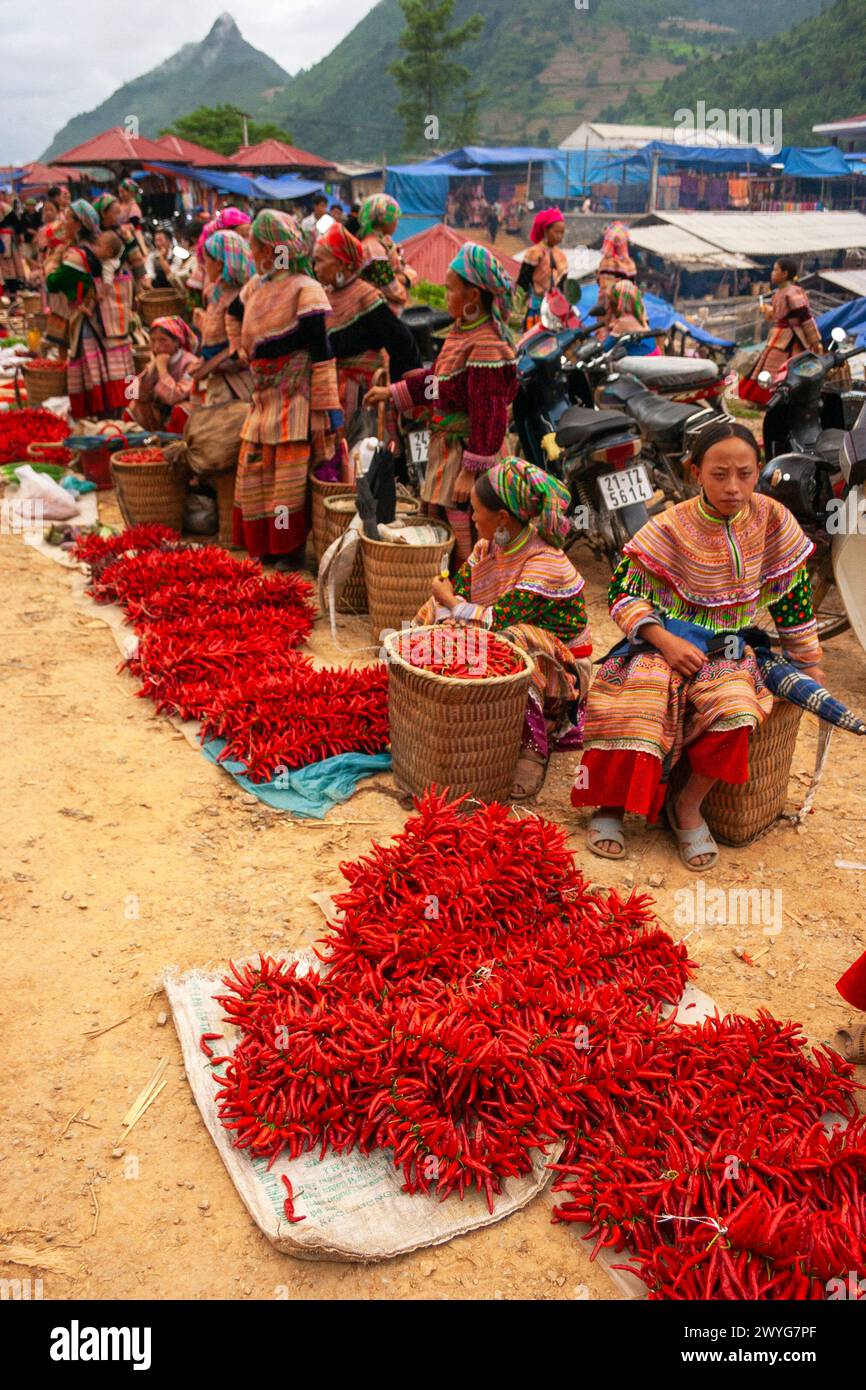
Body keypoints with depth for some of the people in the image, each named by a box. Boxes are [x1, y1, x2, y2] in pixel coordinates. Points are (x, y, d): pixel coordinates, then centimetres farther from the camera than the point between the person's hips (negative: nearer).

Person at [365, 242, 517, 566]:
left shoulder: (485, 347, -23)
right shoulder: (460, 331, 7)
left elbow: (488, 417, -24)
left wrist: (470, 472, -23)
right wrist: (392, 392, 17)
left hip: (467, 451, -10)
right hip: (445, 446, 10)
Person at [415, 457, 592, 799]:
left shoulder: (546, 563, -26)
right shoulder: (489, 547, -1)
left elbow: (499, 619, -32)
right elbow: (457, 590, -3)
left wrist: (451, 603, -17)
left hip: (561, 668, -8)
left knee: (513, 643, -39)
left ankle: (534, 750, -23)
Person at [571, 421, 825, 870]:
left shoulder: (772, 520, -2)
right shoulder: (671, 526, -8)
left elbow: (793, 595, 9)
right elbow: (622, 592, -6)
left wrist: (808, 662, 14)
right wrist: (664, 640, -20)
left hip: (728, 647, 2)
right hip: (667, 639, -1)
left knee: (735, 707, -32)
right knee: (636, 701, -33)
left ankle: (688, 806, -8)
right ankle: (609, 803, -11)